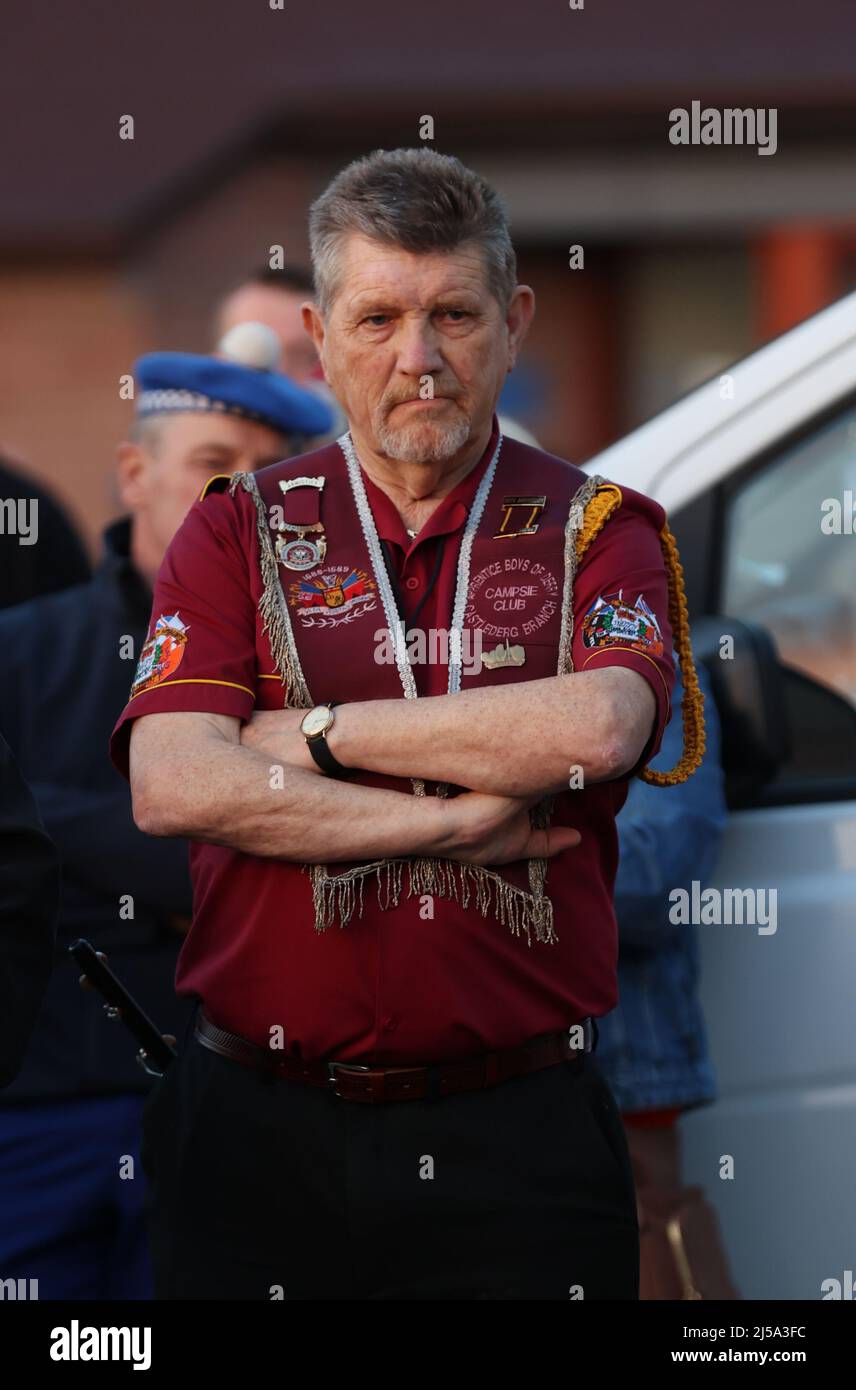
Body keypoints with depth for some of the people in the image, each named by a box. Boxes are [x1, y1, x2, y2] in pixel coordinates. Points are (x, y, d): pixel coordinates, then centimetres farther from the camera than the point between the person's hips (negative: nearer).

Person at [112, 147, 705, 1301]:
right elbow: (170, 785, -9)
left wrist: (317, 734, -9)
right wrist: (458, 823, -13)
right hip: (262, 1131, 1)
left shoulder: (598, 533, 5)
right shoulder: (238, 534, 7)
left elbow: (594, 728, -16)